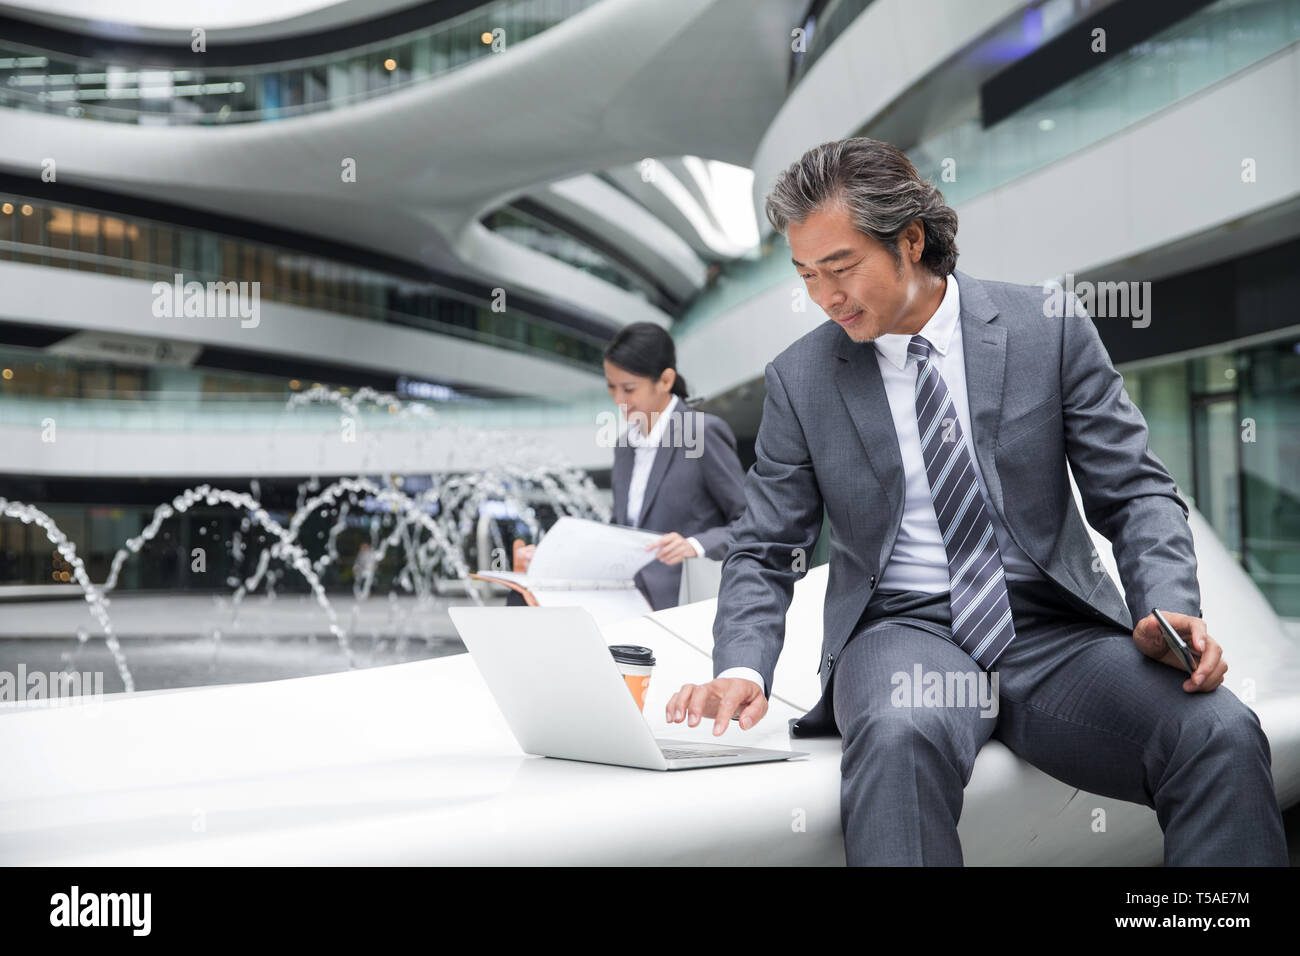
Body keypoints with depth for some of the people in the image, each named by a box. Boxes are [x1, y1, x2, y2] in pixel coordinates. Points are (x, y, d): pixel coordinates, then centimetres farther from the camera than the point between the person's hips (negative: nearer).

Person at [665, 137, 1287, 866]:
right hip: (905, 630, -1)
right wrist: (743, 671, -11)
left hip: (1055, 628, 1)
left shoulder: (1050, 329, 3)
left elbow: (1136, 492, 5)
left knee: (1222, 737, -26)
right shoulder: (800, 379, 4)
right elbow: (766, 554, 8)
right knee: (899, 737, -38)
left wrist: (1170, 611, -14)